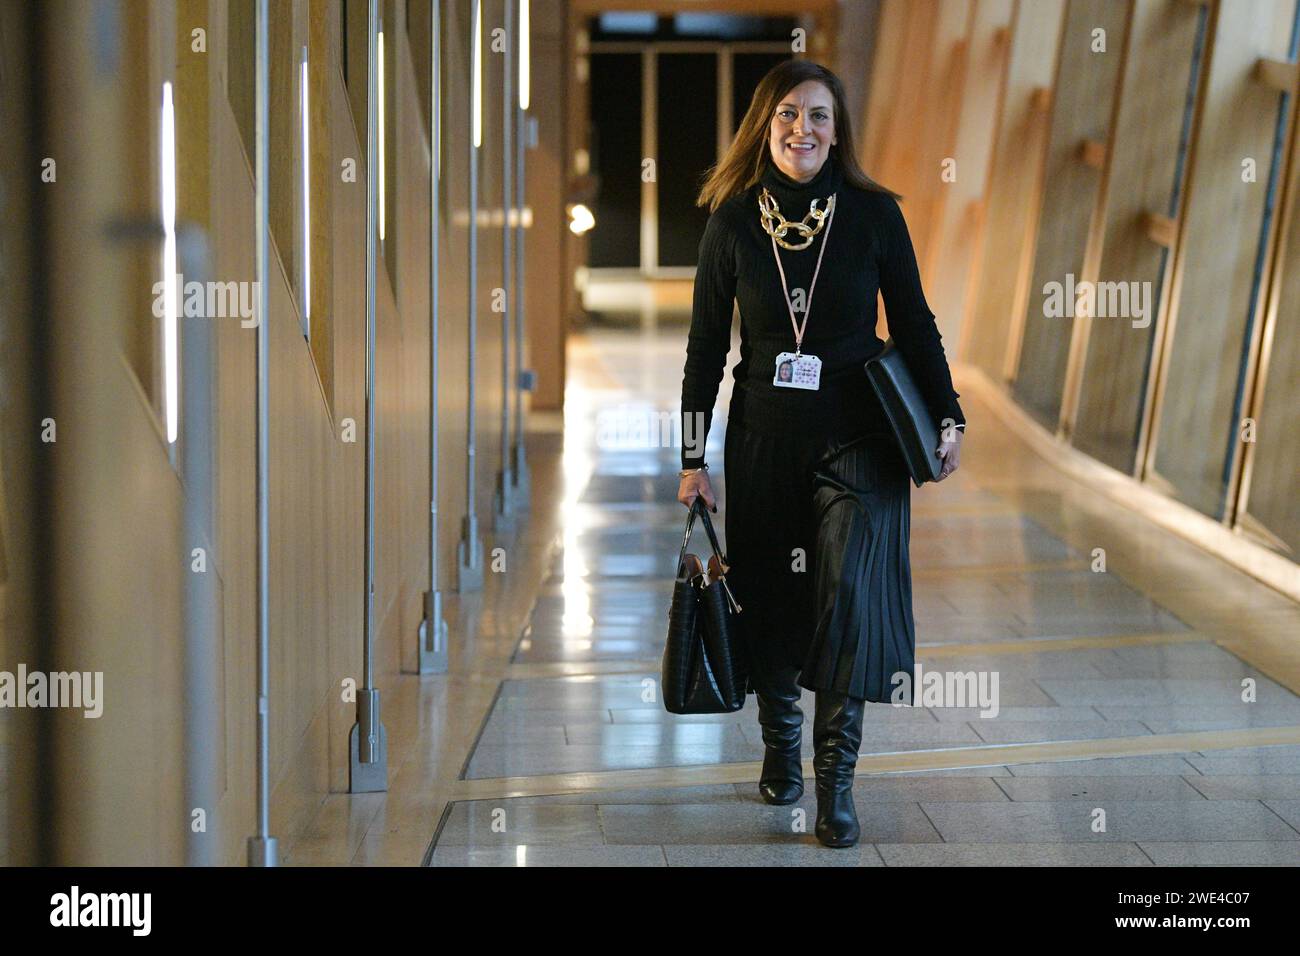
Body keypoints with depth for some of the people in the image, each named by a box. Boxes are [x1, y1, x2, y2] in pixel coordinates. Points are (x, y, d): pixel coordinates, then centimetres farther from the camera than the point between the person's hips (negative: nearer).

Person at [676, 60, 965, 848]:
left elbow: (915, 325, 4)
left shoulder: (874, 213, -2)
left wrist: (948, 418, -3)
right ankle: (780, 745, 30)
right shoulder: (733, 221, 0)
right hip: (765, 436, 2)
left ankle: (837, 776, -6)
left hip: (858, 436, -1)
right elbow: (706, 347, 3)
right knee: (769, 597, 8)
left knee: (850, 588, -15)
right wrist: (695, 459, 2)